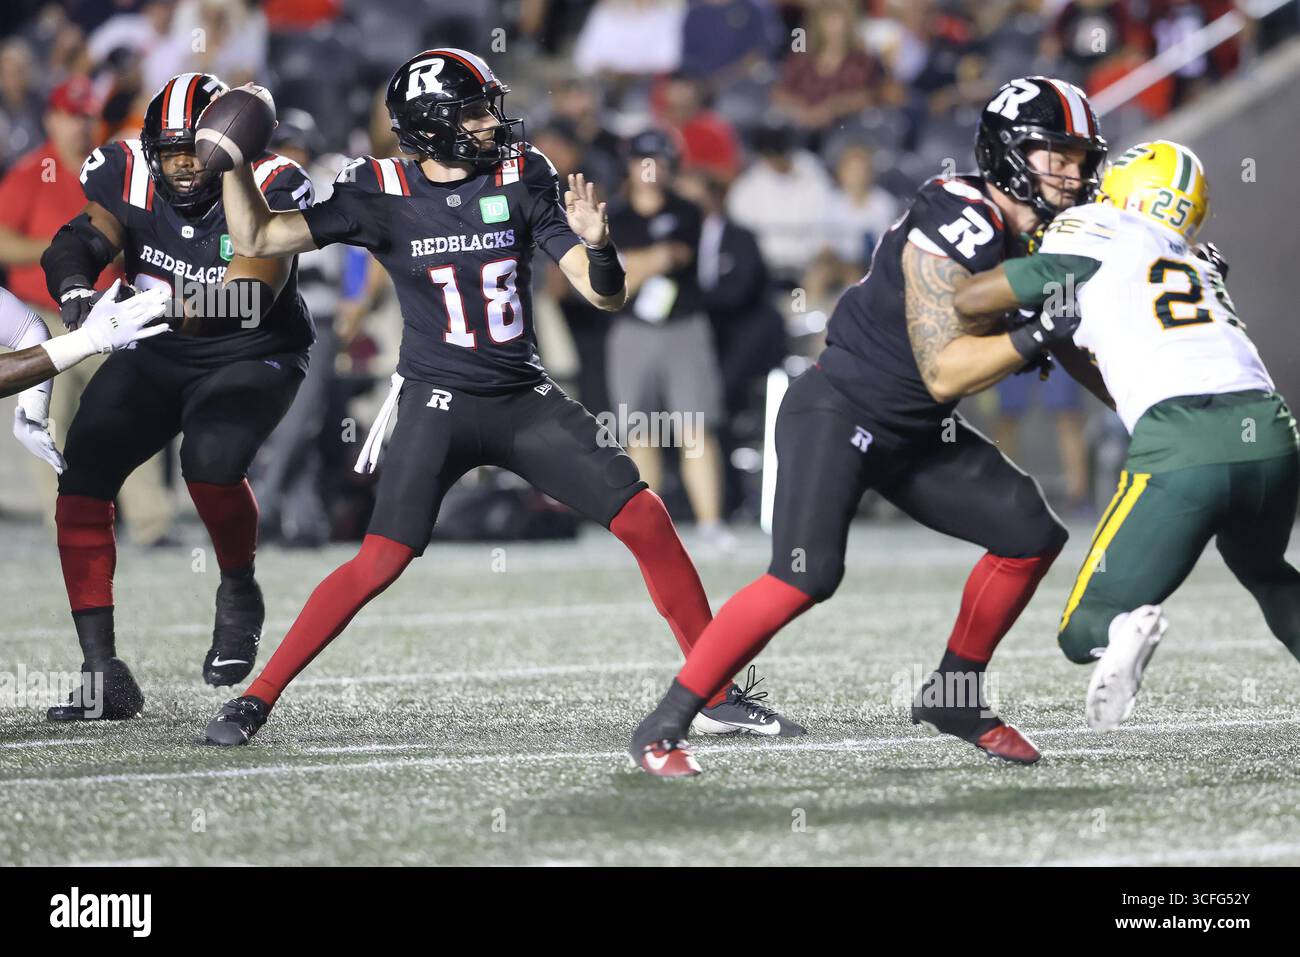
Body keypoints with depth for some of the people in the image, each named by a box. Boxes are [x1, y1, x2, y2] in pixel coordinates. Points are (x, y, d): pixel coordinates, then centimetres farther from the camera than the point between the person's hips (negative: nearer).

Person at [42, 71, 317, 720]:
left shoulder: (269, 190, -23)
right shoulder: (130, 174, -12)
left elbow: (247, 300, -34)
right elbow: (76, 242, -22)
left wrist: (176, 306, -53)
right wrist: (75, 289, -46)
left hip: (250, 356, -4)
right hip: (155, 355, 4)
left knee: (209, 460, -32)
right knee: (81, 476, -12)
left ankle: (238, 594, 0)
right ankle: (104, 675, -7)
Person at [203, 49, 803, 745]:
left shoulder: (523, 179, -3)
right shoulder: (380, 194, -7)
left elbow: (606, 296, -5)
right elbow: (256, 238, -6)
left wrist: (596, 243, -25)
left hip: (527, 400, 3)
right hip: (438, 402, -3)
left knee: (645, 518, -7)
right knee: (380, 562, -16)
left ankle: (716, 691, 3)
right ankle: (256, 699, -4)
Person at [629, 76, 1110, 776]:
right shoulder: (958, 226, -23)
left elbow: (1091, 367, 13)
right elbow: (944, 372, -27)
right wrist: (1037, 333, -34)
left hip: (917, 434, 9)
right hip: (837, 412, -9)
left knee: (1032, 533, 1)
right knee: (807, 574, -23)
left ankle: (952, 695, 17)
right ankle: (663, 727, -13)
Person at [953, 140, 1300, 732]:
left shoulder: (1096, 231, 11)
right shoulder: (1200, 264, 28)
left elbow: (970, 301, 13)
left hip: (1181, 442, -5)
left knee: (1082, 632, 8)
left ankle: (1125, 629, -26)